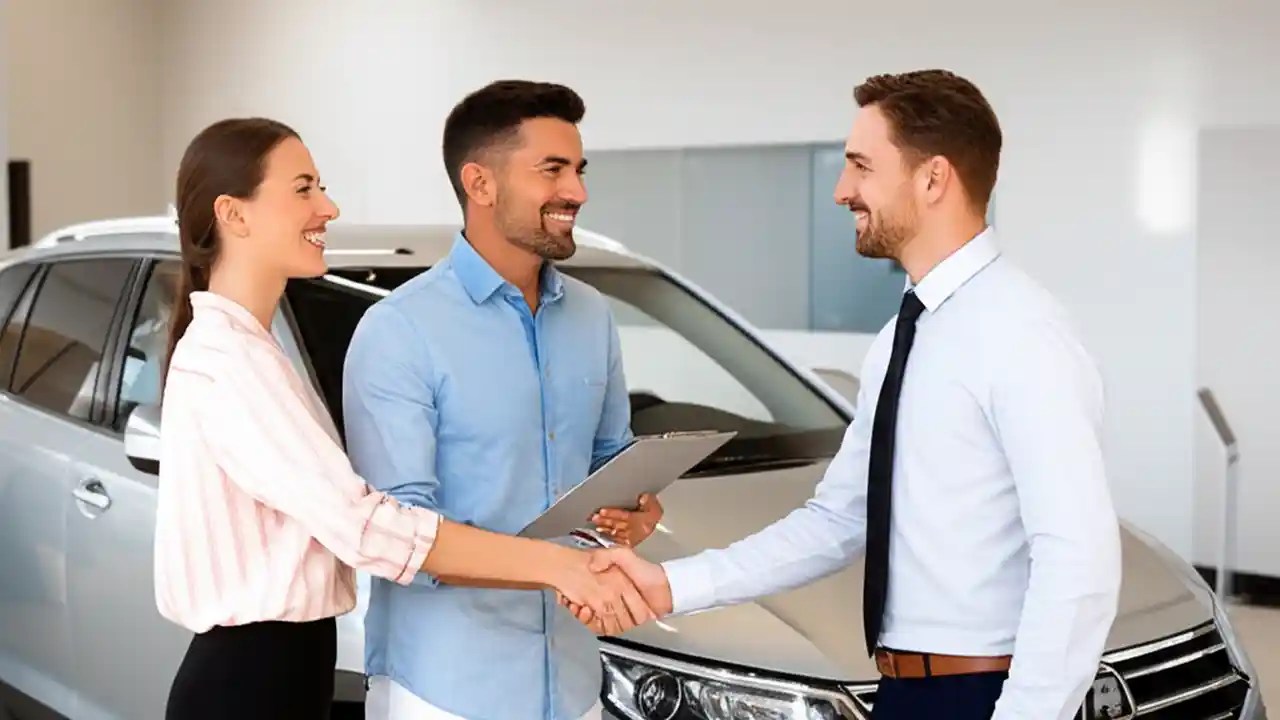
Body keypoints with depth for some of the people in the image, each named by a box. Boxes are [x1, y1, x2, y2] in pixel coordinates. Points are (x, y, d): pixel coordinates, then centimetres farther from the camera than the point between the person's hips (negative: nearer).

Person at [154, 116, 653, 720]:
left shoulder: (240, 348, 13)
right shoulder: (225, 359, -19)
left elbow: (329, 511, 9)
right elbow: (360, 522, -27)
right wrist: (555, 563, -29)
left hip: (275, 669, 9)